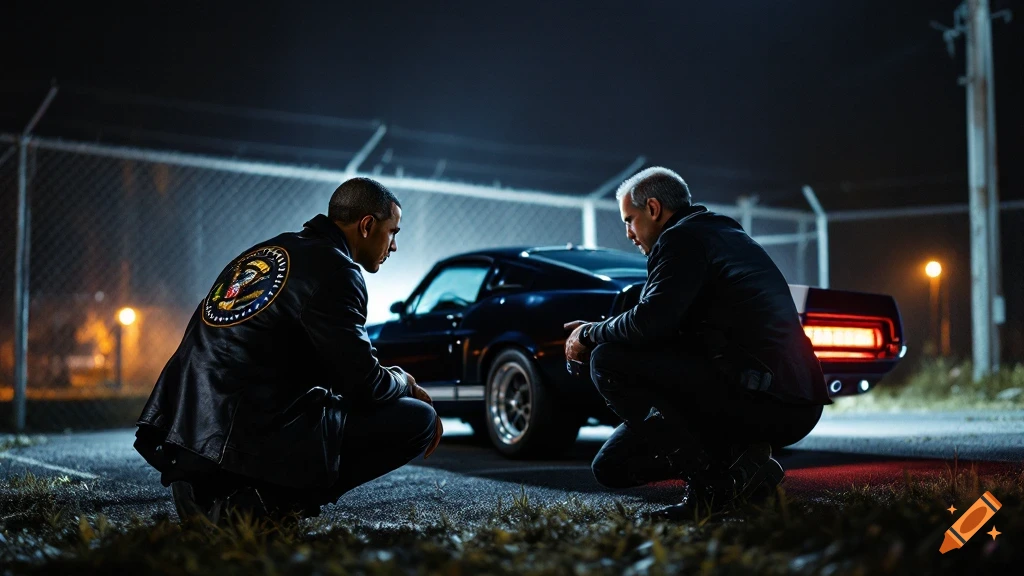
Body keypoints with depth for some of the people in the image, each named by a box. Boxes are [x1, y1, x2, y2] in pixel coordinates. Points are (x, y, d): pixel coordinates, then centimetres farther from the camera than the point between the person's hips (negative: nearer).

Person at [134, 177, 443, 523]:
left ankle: (210, 489, 13)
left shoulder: (267, 252, 20)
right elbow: (364, 383, -8)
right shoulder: (333, 268, -7)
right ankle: (265, 498, -6)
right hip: (252, 440, -9)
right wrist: (405, 383, 14)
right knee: (420, 419, -1)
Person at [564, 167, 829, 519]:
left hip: (762, 401, -10)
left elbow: (651, 322, -21)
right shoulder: (724, 233, 23)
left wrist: (589, 335, -1)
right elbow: (672, 328, 26)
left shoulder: (682, 238, -7)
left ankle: (708, 479, -12)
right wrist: (599, 331, 19)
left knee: (609, 363, -13)